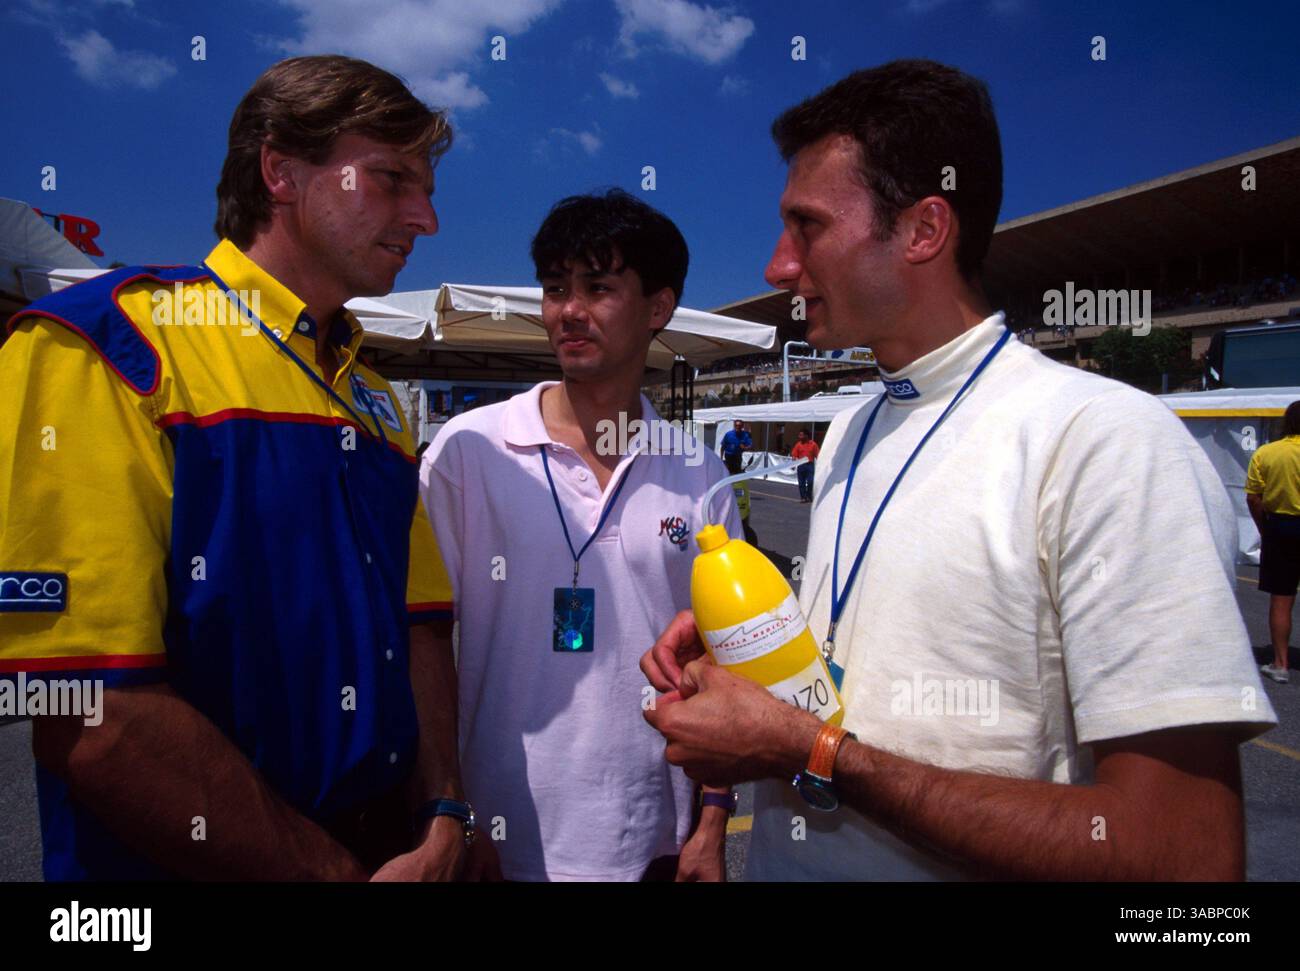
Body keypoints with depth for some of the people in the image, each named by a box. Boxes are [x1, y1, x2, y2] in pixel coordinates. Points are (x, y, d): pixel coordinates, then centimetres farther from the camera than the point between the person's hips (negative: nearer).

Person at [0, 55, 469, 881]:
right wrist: (335, 870, -18)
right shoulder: (107, 346, -14)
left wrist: (443, 824, -7)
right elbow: (87, 712, -21)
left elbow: (419, 630, 6)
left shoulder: (377, 400, 7)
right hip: (179, 862, -6)